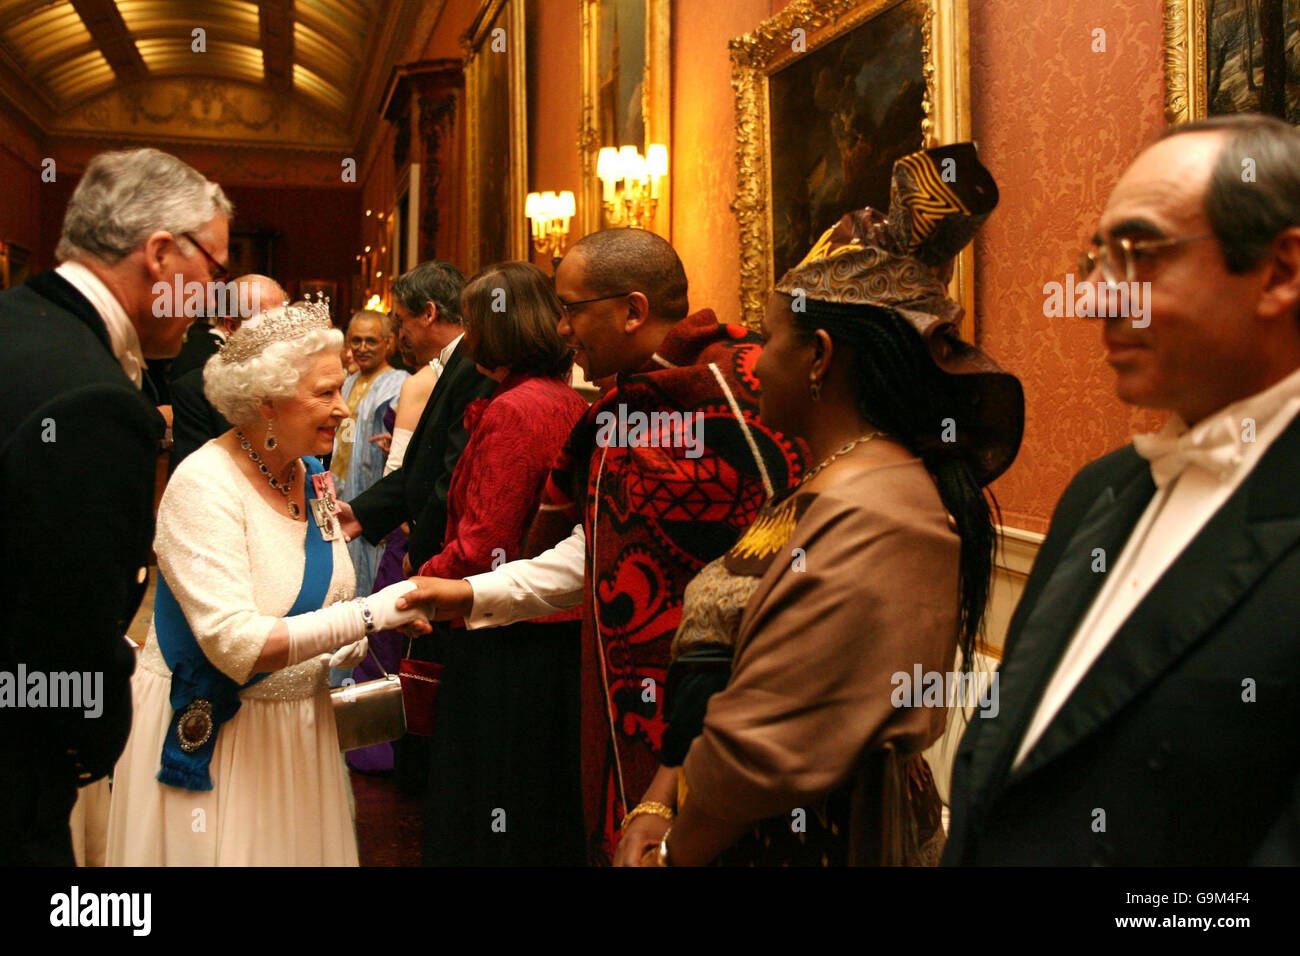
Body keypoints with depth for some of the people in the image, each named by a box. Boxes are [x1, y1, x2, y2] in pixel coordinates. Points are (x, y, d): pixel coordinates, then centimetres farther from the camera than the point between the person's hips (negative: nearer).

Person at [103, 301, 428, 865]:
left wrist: (346, 644, -5)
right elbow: (236, 646, -29)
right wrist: (372, 612, -30)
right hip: (205, 730, -7)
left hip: (300, 723, 7)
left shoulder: (310, 474, 1)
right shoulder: (205, 484, -21)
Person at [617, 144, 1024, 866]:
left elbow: (758, 751, -26)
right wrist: (657, 804, -3)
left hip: (818, 841, -8)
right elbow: (714, 686, 5)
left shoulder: (867, 522, -26)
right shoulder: (831, 489, 6)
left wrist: (673, 852, -11)